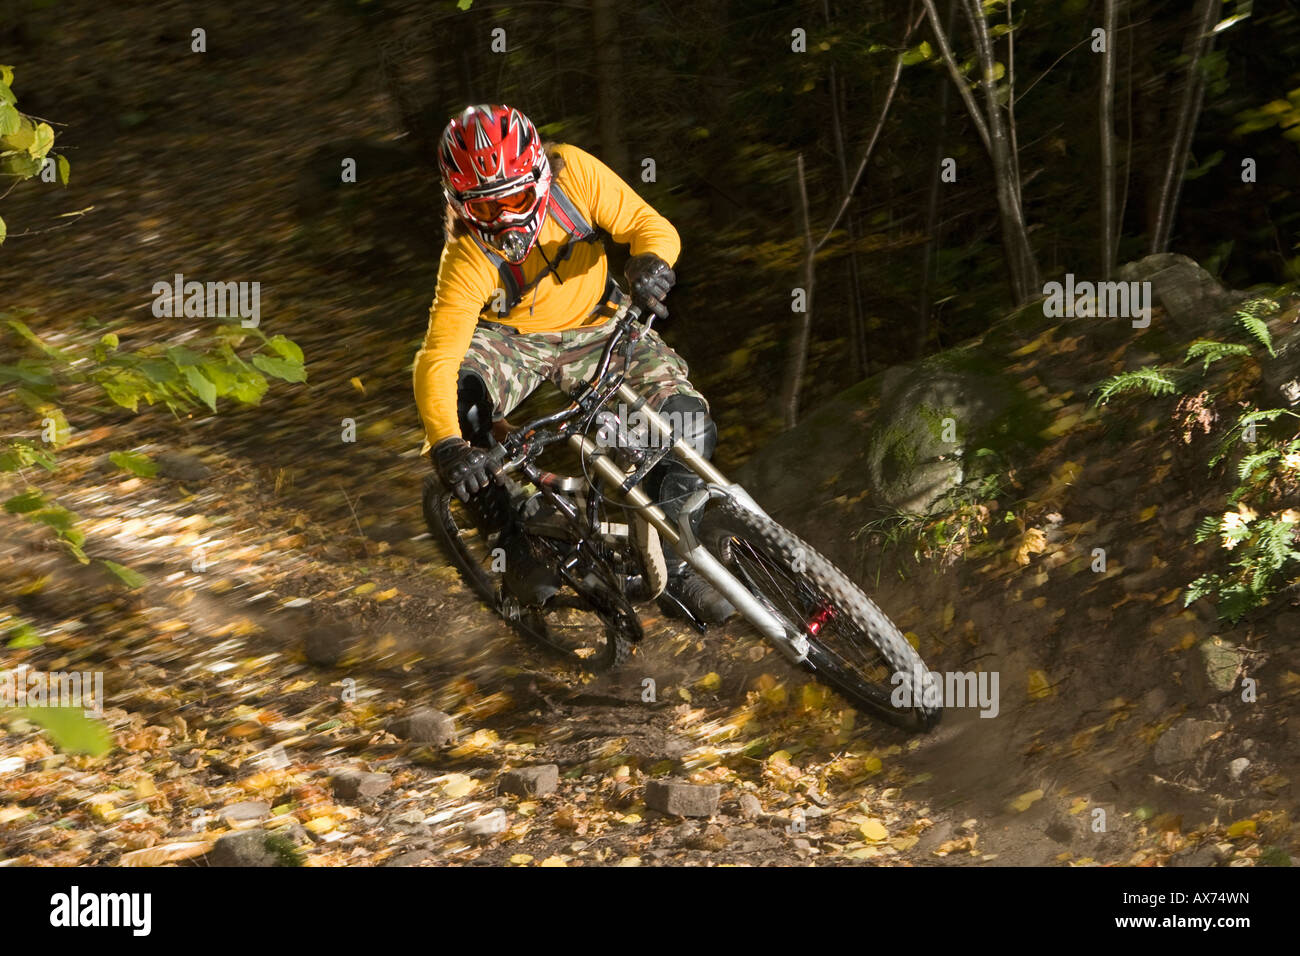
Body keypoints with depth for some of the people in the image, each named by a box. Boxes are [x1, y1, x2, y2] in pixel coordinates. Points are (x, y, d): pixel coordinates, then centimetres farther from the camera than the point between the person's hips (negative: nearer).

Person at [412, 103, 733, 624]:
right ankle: (514, 545, -15)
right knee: (457, 400, -33)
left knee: (686, 421, -19)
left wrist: (650, 260, -43)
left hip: (596, 329, 2)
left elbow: (648, 225, -18)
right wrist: (447, 447, -53)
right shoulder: (468, 260, -30)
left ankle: (673, 566, -2)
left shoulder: (572, 171, -25)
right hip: (509, 339, -2)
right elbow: (437, 360, -36)